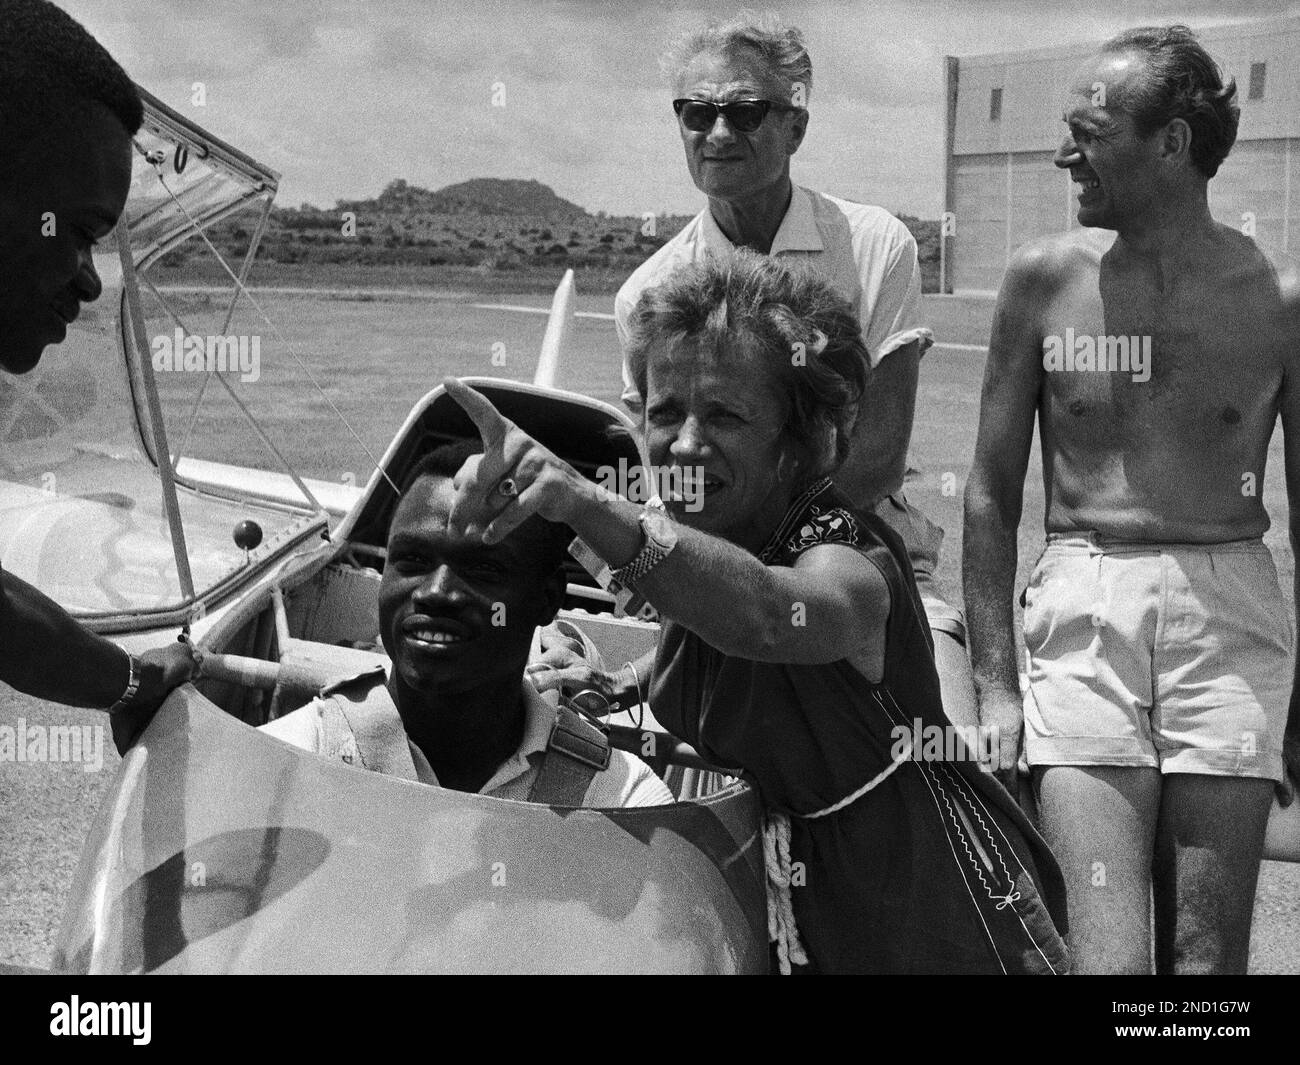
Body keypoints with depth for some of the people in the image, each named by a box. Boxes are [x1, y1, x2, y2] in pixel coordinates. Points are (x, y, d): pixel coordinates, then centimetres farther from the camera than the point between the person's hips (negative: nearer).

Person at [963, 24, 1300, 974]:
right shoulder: (1047, 279, 3)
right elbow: (992, 494, 7)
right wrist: (994, 685, 2)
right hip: (1082, 613, 0)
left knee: (1208, 954, 4)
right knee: (1106, 956, -10)